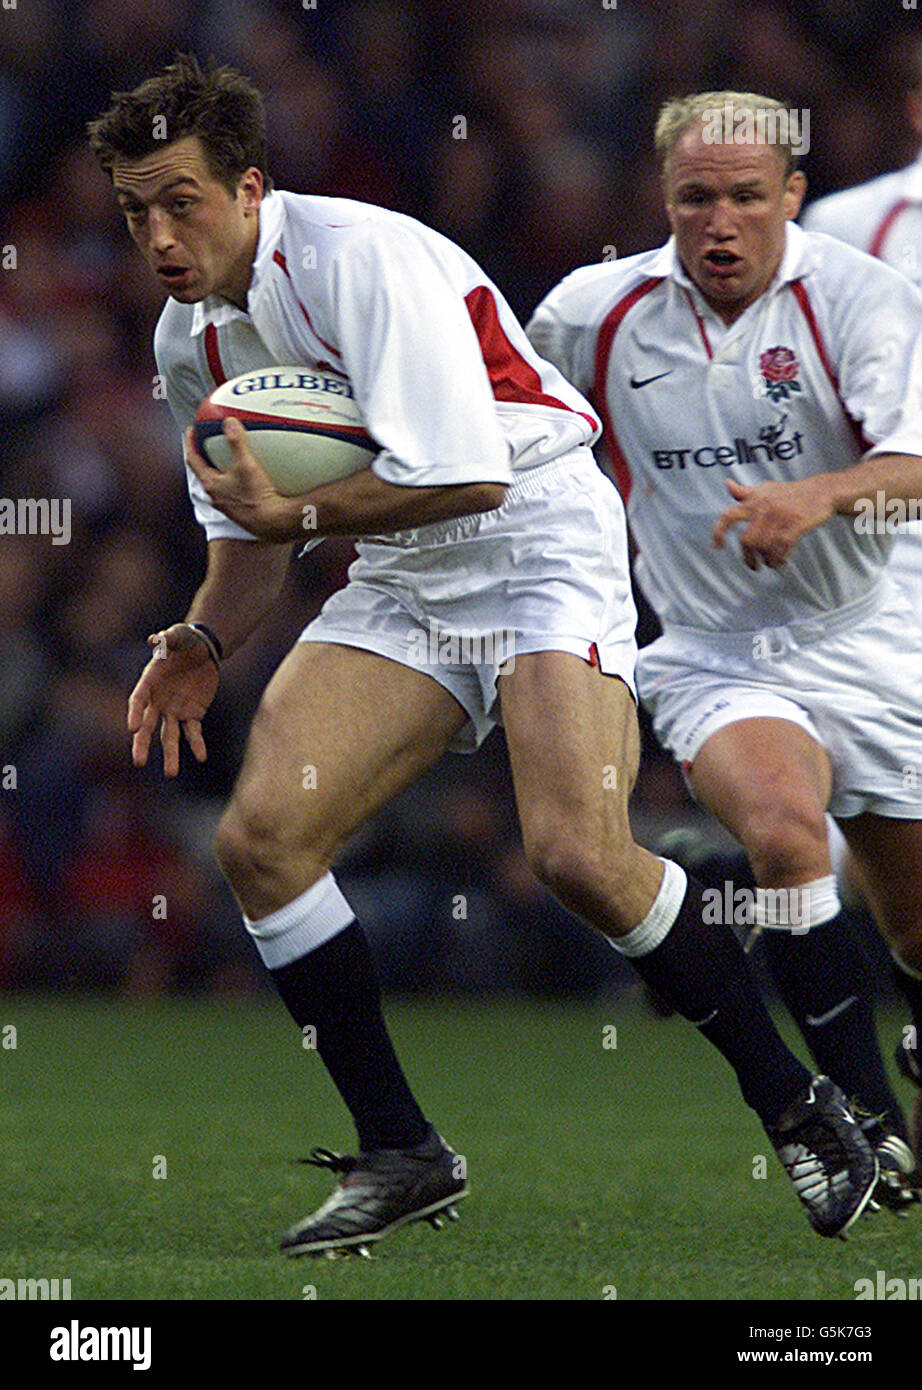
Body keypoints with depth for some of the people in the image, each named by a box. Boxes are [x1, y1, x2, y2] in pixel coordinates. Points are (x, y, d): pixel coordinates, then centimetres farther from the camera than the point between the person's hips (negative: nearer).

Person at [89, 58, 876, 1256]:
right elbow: (251, 531, 19)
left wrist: (296, 514, -21)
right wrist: (207, 639, 1)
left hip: (538, 540, -8)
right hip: (400, 582, 8)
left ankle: (797, 1107, -4)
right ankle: (400, 1154, -2)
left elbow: (466, 474, -25)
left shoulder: (361, 259, -19)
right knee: (261, 833, -12)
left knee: (577, 851, -24)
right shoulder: (190, 338, 7)